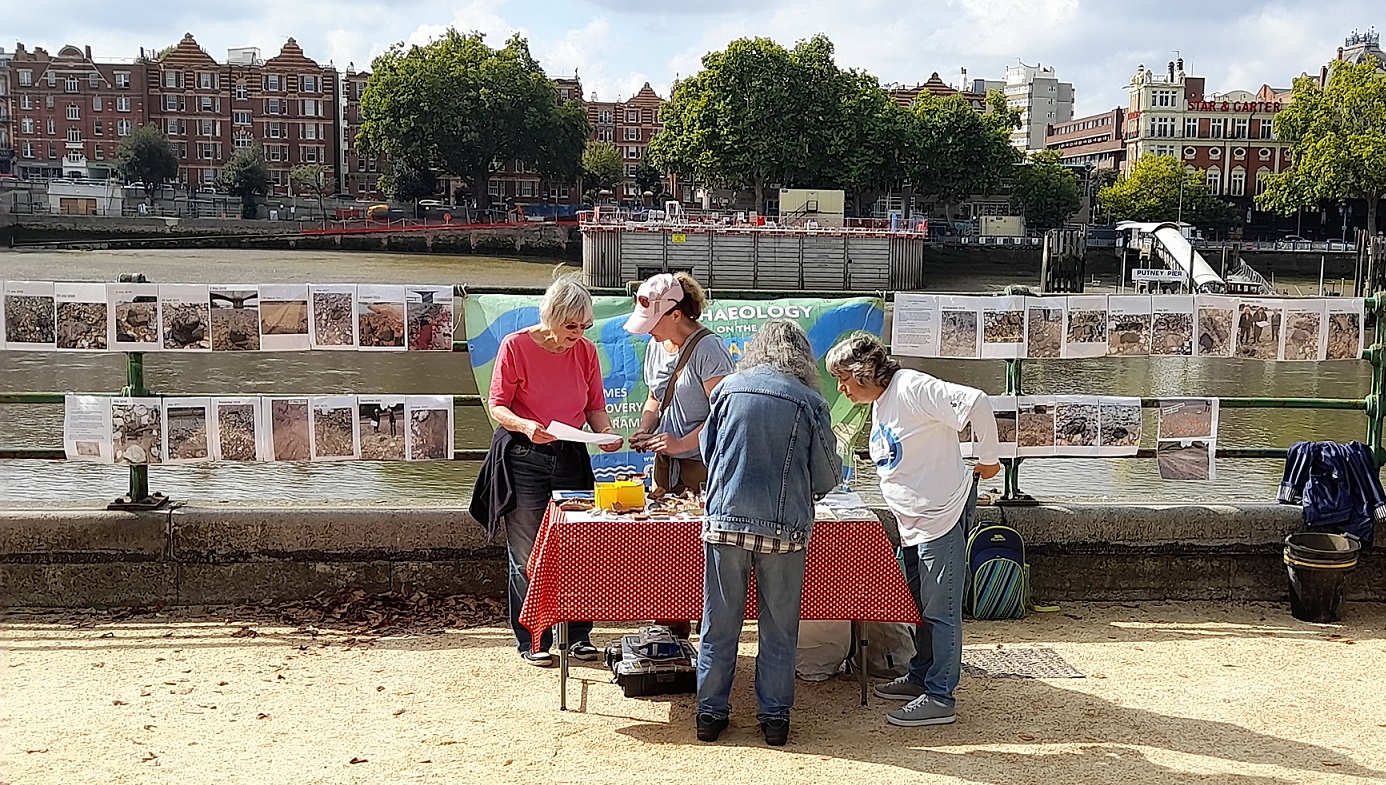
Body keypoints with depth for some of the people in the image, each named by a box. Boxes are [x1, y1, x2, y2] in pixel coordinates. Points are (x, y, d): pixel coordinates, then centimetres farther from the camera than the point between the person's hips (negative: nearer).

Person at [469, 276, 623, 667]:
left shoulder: (586, 352, 4)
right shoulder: (516, 346, -9)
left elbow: (595, 408, 9)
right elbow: (497, 405, -7)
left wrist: (607, 434, -11)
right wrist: (525, 426, -26)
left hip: (570, 458, 4)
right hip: (523, 459, -4)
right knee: (528, 555, 0)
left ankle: (578, 635, 19)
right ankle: (532, 641, 12)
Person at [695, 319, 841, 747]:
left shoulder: (728, 388, 3)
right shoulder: (810, 401, -1)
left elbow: (708, 450, 14)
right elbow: (827, 477, 3)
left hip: (725, 519, 1)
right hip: (785, 527, -1)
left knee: (720, 623, 10)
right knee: (778, 628, 10)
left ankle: (710, 713, 17)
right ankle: (774, 717, 16)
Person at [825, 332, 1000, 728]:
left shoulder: (913, 388, -18)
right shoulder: (880, 403, 12)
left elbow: (976, 402, -25)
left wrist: (988, 458, -17)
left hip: (943, 515, -10)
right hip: (912, 522, 10)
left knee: (940, 609, -4)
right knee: (920, 604, 20)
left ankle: (940, 698, 3)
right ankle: (921, 677, 33)